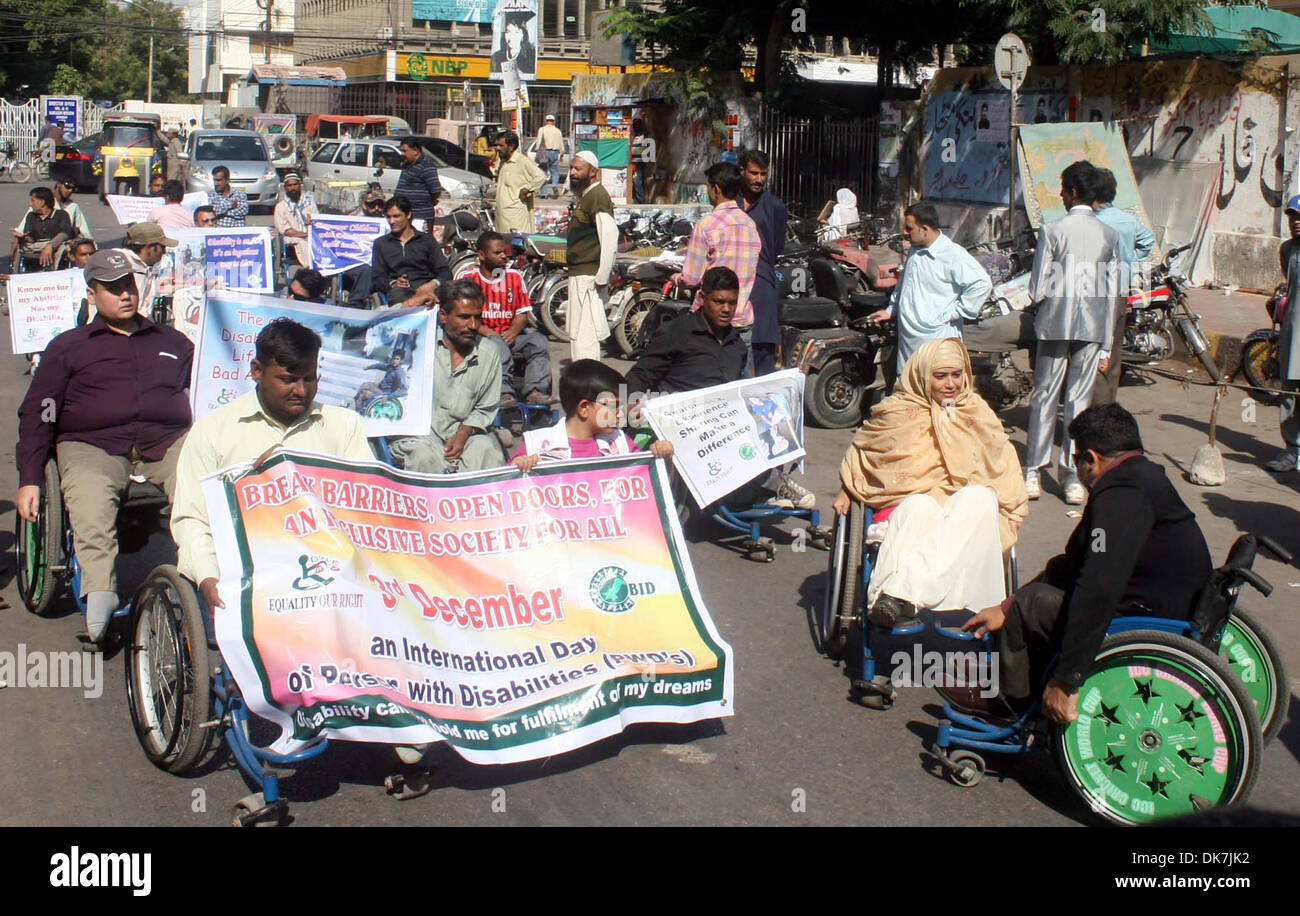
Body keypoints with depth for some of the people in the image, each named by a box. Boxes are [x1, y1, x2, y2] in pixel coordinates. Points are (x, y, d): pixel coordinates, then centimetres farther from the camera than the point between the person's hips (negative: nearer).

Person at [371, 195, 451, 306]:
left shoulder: (426, 239, 22)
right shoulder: (381, 243, 25)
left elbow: (445, 272, 12)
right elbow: (377, 278, 15)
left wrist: (434, 284, -13)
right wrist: (392, 284, -9)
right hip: (399, 290, -1)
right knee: (397, 292, -41)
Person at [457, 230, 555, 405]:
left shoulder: (515, 276, 15)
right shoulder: (467, 278, 4)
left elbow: (523, 312, 13)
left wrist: (513, 331, -9)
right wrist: (486, 331, -17)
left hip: (510, 336, 4)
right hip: (479, 337, -4)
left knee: (538, 340, -23)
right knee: (497, 344, -37)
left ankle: (535, 391, -32)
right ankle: (505, 394, -46)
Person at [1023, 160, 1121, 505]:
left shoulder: (1052, 231, -7)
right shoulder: (1109, 235, 4)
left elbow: (1037, 290, -8)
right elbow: (1112, 295, 5)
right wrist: (1106, 347, 10)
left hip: (1055, 324, -2)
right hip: (1093, 328, 2)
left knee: (1044, 398, 6)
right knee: (1080, 400, 5)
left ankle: (1033, 473, 9)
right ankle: (1074, 478, 7)